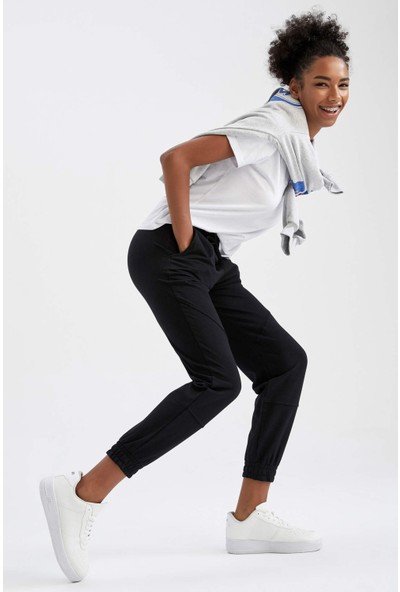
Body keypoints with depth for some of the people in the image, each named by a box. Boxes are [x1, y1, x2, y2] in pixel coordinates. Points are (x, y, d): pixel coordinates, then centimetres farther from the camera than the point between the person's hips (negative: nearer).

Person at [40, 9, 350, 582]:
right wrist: (185, 245, -17)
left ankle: (249, 517, 8)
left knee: (285, 361, 4)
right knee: (218, 381, -24)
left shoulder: (301, 141, 20)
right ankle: (83, 493, -19)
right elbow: (176, 158, -19)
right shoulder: (273, 126, -10)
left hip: (210, 266, 10)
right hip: (168, 253, -10)